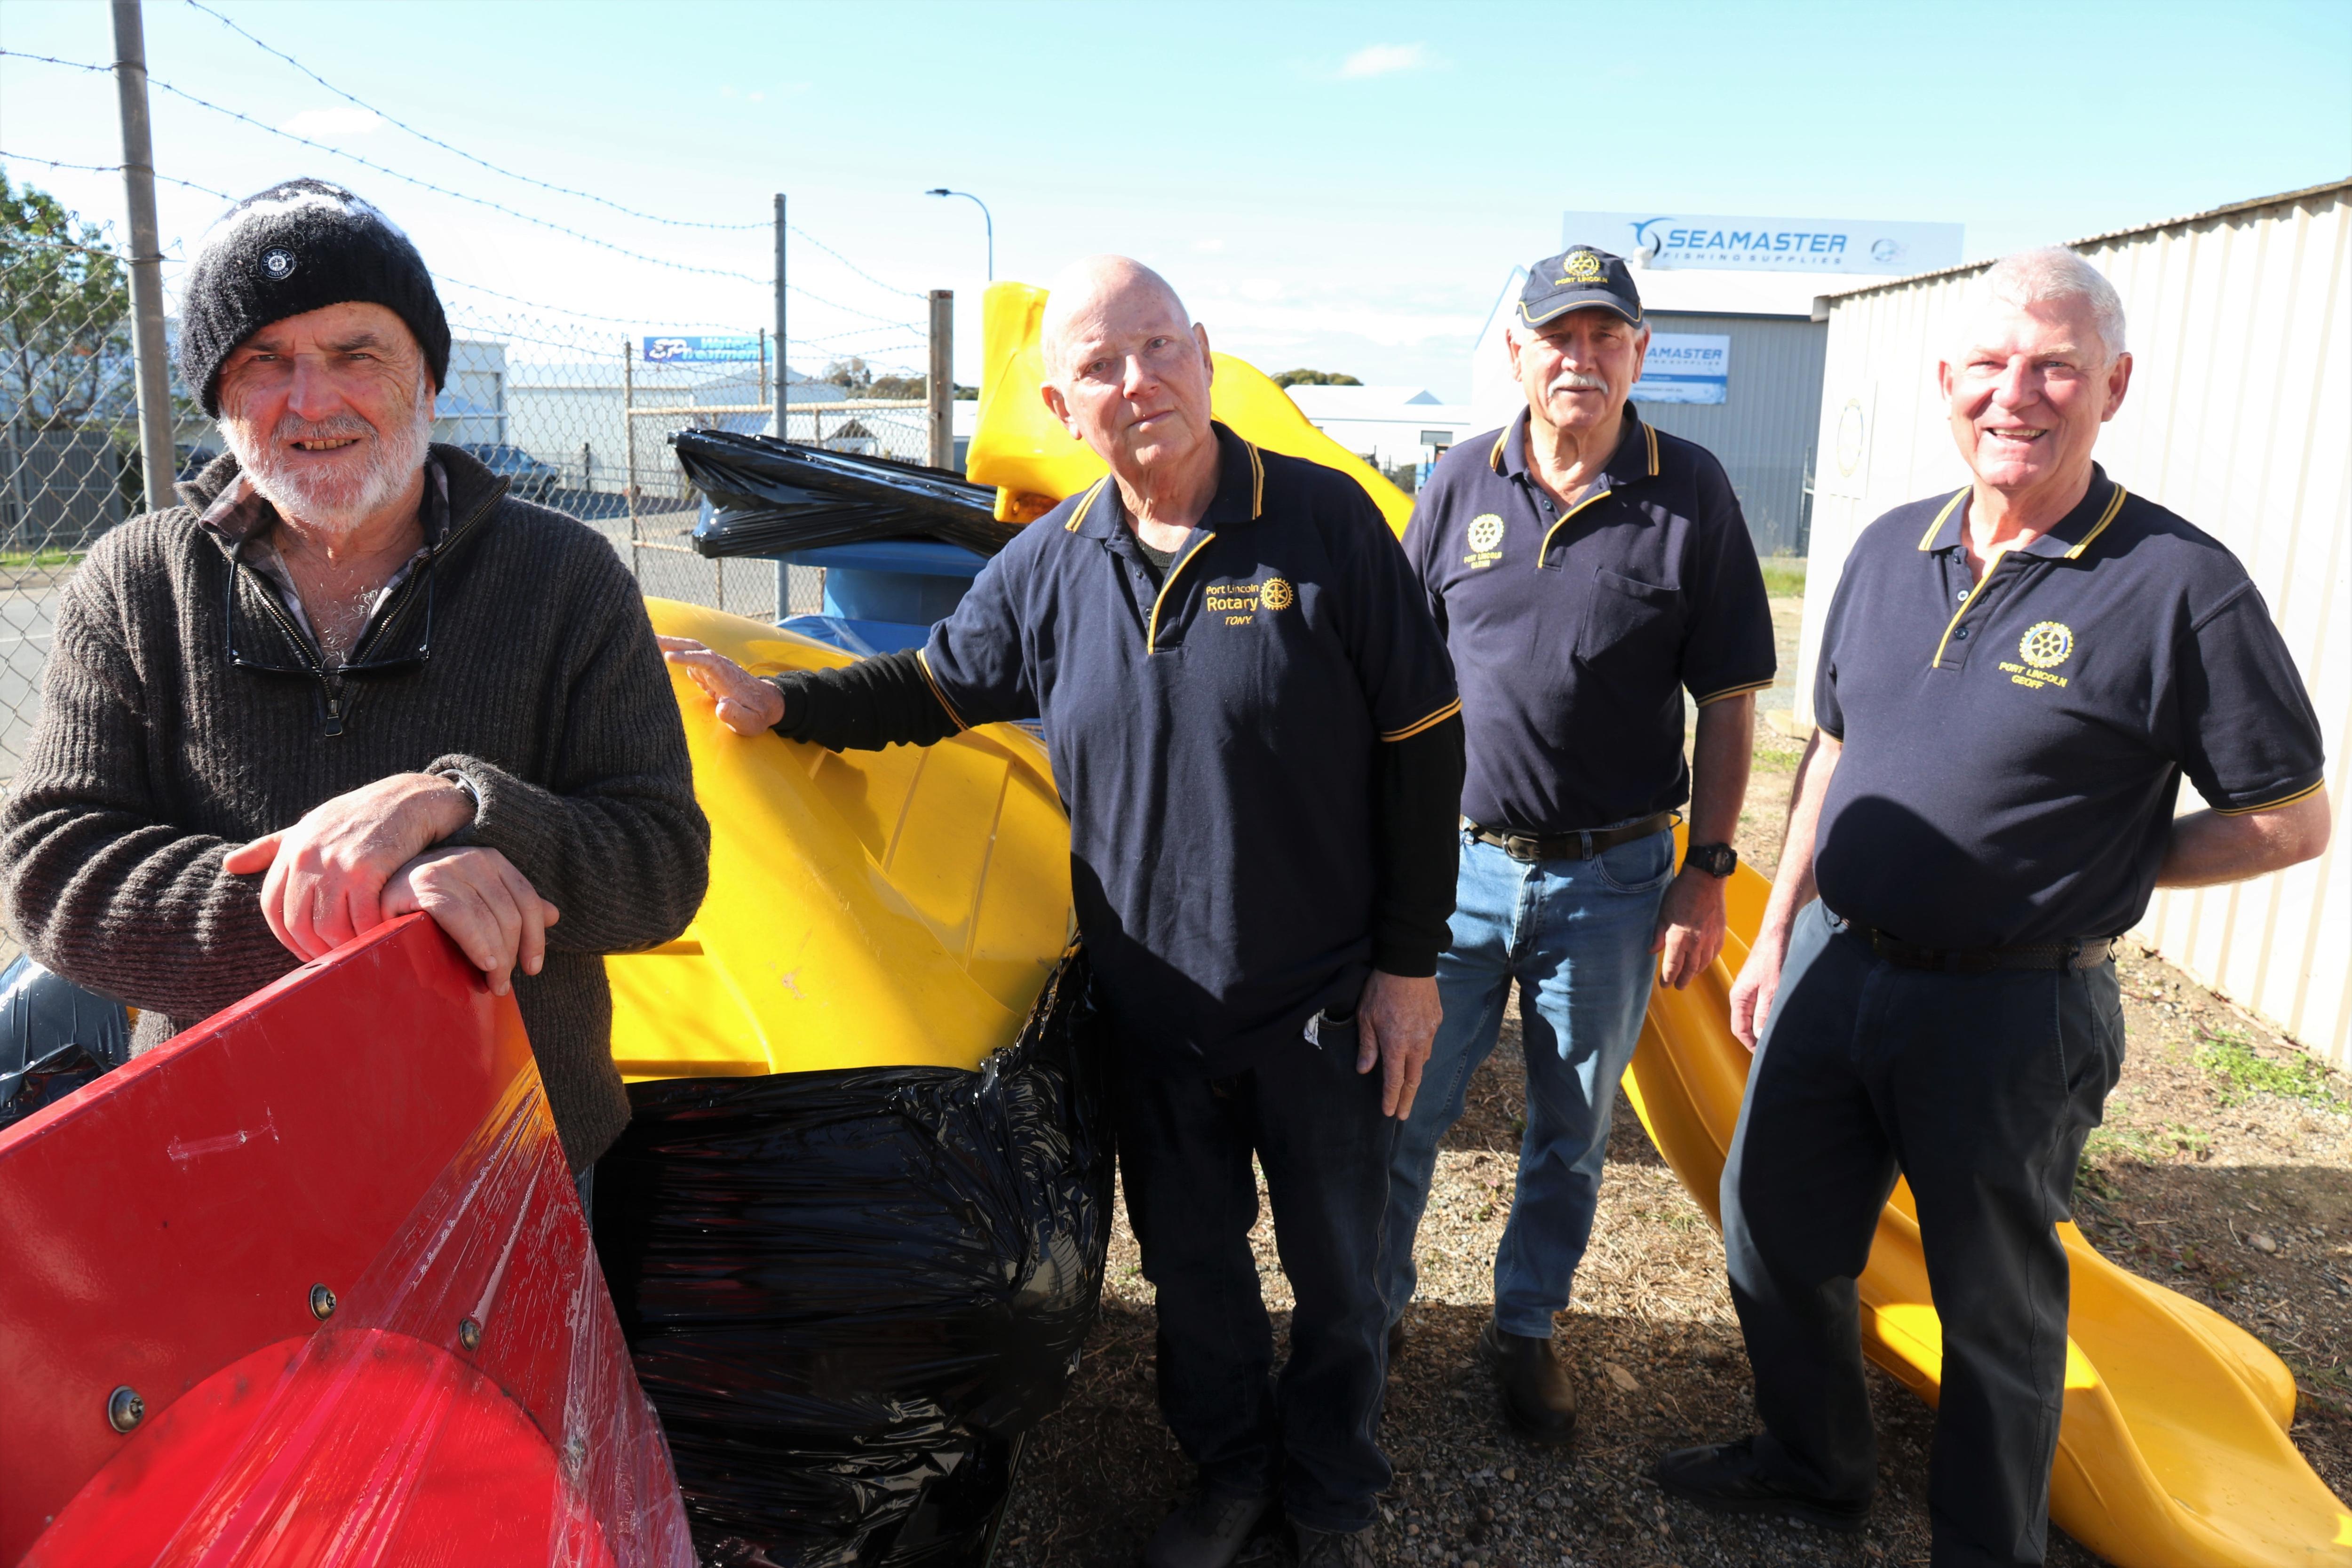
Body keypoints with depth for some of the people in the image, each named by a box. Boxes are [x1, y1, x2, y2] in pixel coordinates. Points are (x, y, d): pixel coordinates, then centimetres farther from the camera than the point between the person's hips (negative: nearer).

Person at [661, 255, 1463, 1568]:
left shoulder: (1325, 522, -12)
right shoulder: (1047, 567, 0)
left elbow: (1424, 747, -9)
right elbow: (932, 687, 15)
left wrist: (1411, 960, -9)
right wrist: (776, 705, -1)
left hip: (1324, 1003, -3)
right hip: (1153, 1006, 3)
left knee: (1337, 1273, 15)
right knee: (1191, 1262, 20)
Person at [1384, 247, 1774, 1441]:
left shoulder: (1692, 494, -4)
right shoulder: (1461, 484, 1)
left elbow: (1728, 703, -1)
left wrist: (1707, 873, -4)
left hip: (1612, 879, -1)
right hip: (1459, 861, 1)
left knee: (1570, 1136, 14)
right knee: (1400, 1110, 8)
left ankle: (1526, 1329, 36)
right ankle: (1371, 1309, 31)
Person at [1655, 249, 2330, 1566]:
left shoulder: (2180, 586, -15)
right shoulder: (1890, 548, 3)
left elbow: (2292, 821, -7)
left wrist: (2093, 869, -7)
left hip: (2010, 1010, -6)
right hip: (1834, 966, 6)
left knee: (1995, 1307, 13)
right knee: (1775, 1237, 20)